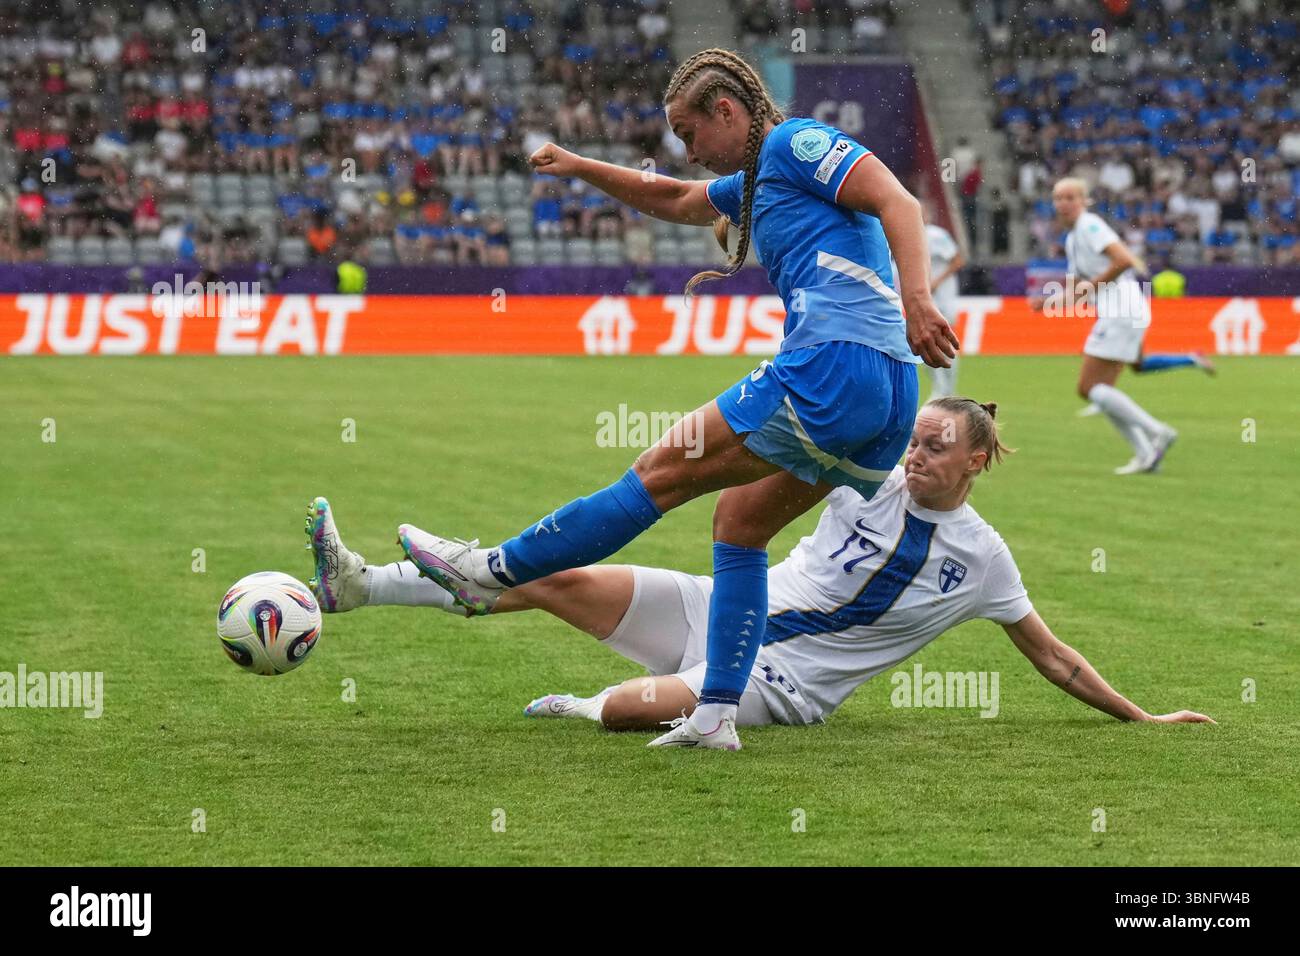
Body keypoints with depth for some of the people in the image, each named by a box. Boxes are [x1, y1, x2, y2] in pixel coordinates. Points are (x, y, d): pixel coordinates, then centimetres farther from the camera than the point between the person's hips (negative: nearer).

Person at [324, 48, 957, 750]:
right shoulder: (755, 180, 29)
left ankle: (491, 573, 5)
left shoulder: (794, 143, 0)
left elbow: (897, 201, -13)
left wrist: (916, 298, -26)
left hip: (834, 365, -10)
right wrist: (580, 168, 38)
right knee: (739, 522, 16)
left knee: (663, 472, -2)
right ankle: (717, 715, 12)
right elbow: (676, 201, 46)